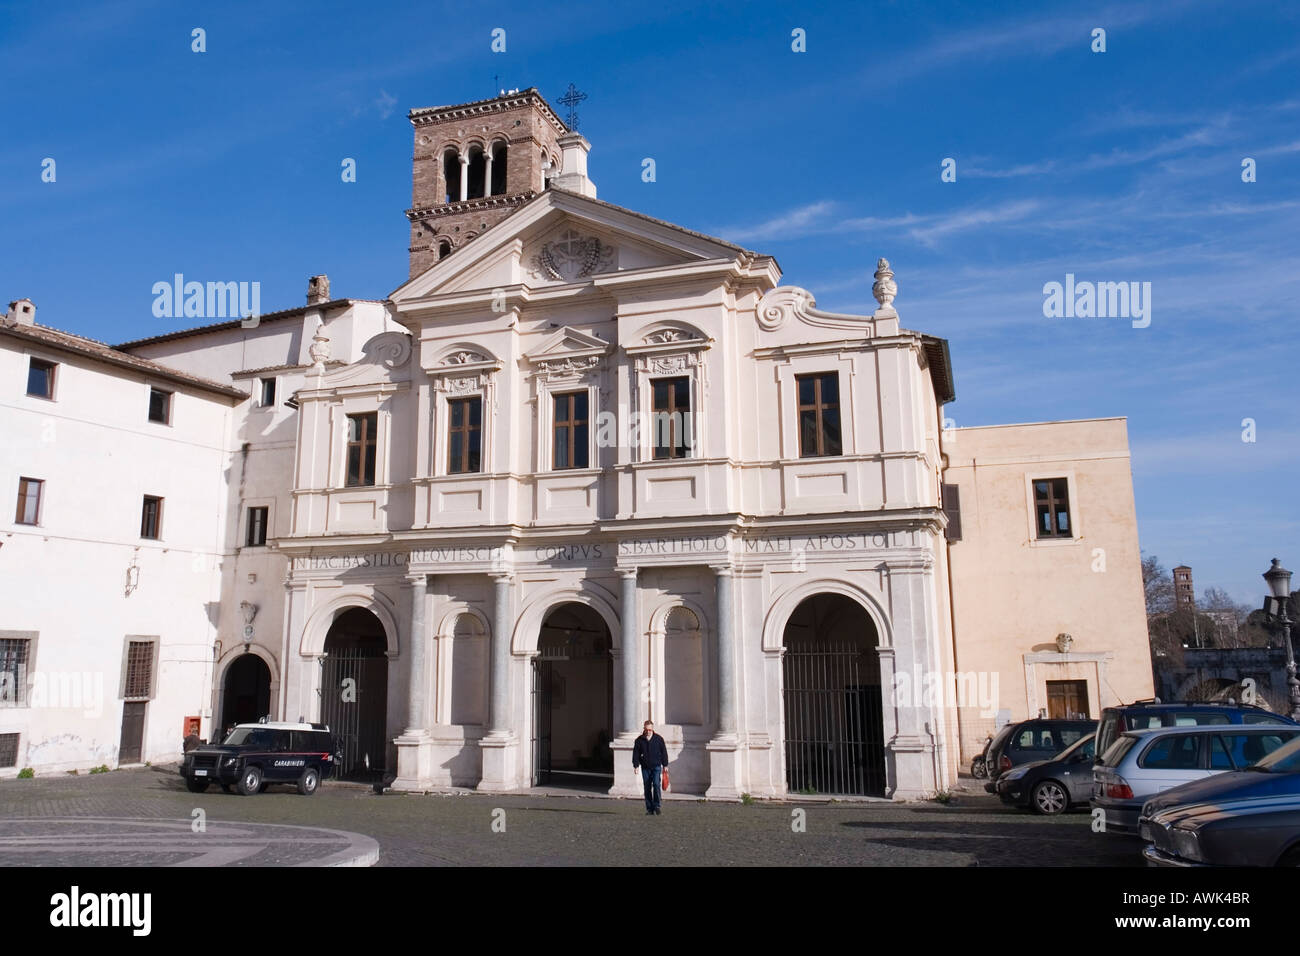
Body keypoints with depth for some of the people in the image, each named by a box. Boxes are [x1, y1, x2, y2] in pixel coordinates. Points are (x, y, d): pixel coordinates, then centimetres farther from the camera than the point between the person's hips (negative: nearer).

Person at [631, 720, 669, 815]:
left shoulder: (658, 739, 1)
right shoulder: (639, 740, 2)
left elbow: (664, 752, 6)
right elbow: (636, 753, 6)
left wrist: (665, 765, 5)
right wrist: (635, 765, -1)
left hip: (656, 766, -2)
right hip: (645, 767, 2)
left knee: (656, 785, -15)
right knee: (647, 788, 4)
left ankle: (657, 807, -8)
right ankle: (649, 809, 11)